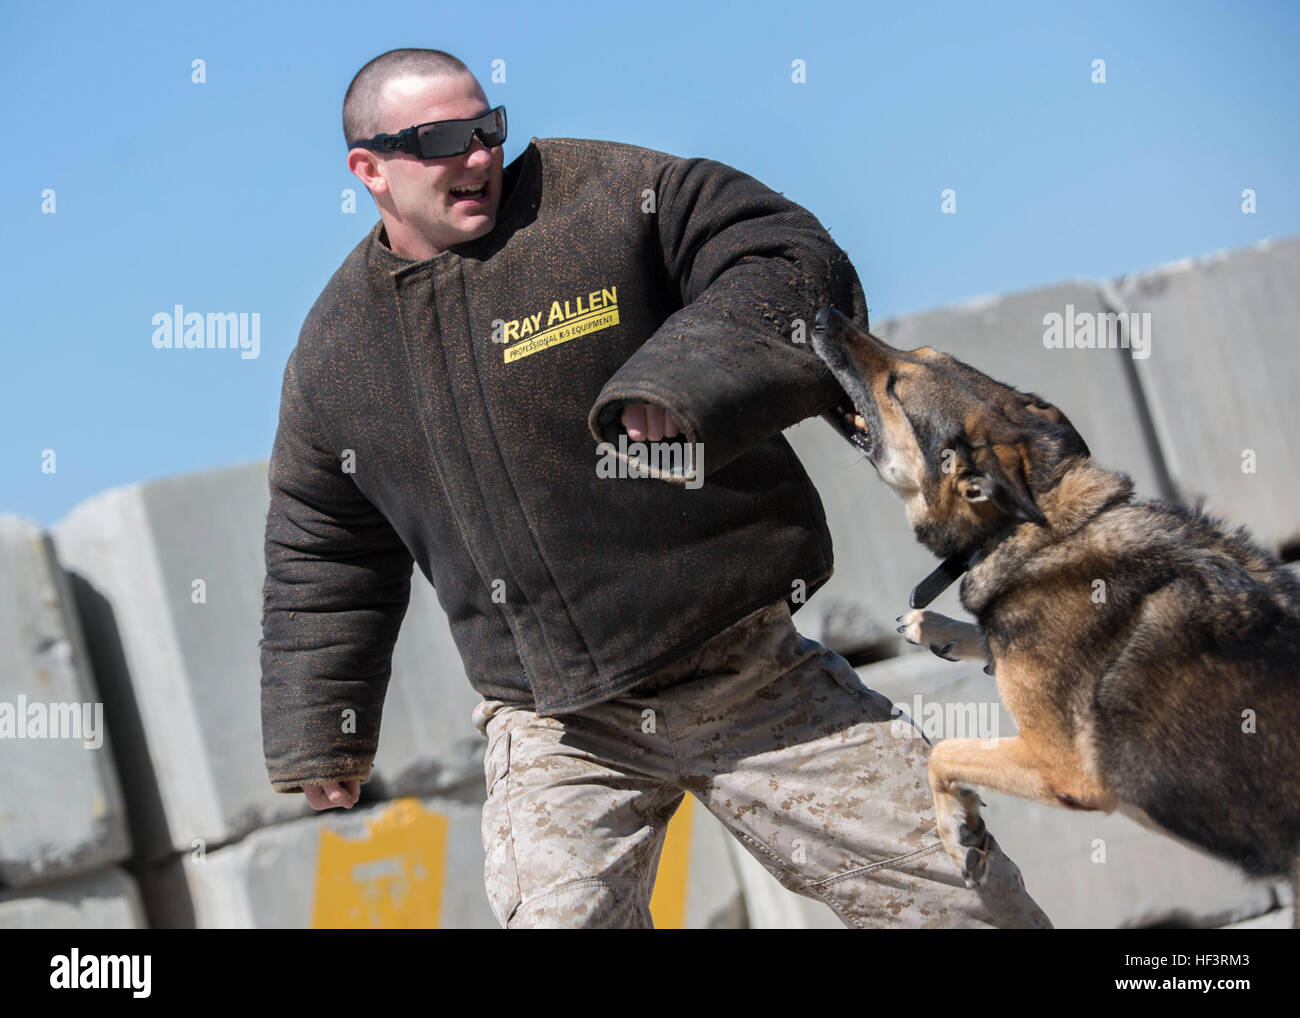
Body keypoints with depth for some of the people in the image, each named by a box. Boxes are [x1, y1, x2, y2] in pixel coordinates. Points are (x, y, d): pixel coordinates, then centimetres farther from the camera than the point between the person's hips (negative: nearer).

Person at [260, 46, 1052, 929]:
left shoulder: (610, 197, -5)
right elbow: (323, 552, 18)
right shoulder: (334, 353, 7)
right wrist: (319, 730, 18)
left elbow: (797, 269, -12)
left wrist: (689, 378, -28)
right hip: (554, 734, 2)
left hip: (749, 673, -2)